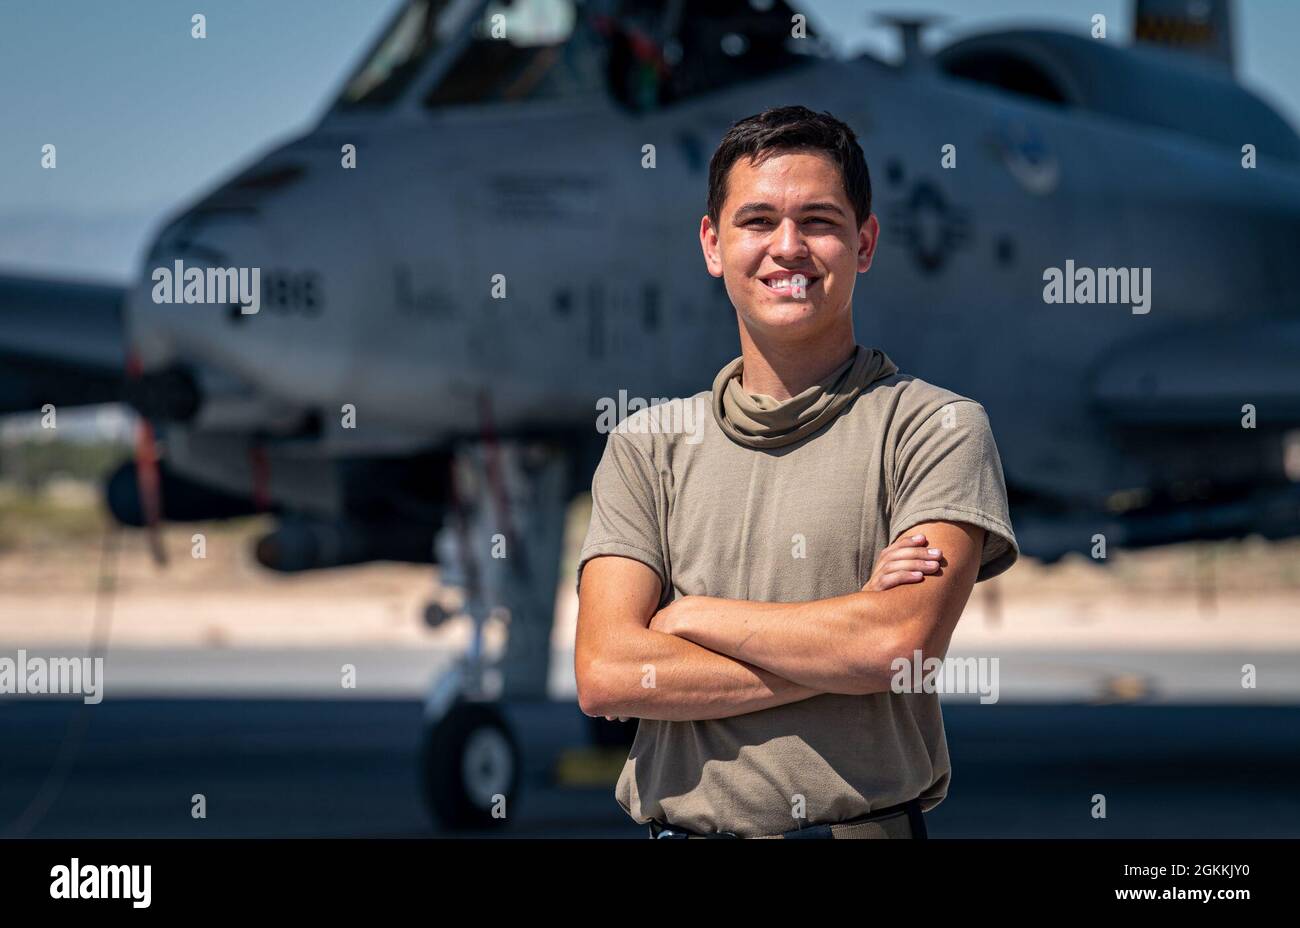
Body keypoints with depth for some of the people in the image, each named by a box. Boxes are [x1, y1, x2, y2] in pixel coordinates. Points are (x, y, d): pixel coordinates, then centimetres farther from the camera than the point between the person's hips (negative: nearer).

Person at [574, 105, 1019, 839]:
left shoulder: (938, 428, -1)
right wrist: (843, 639, -11)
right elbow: (604, 675, -5)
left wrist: (690, 617, -6)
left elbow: (903, 641, -14)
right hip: (687, 826, 2)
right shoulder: (648, 447, 8)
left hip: (874, 821, -2)